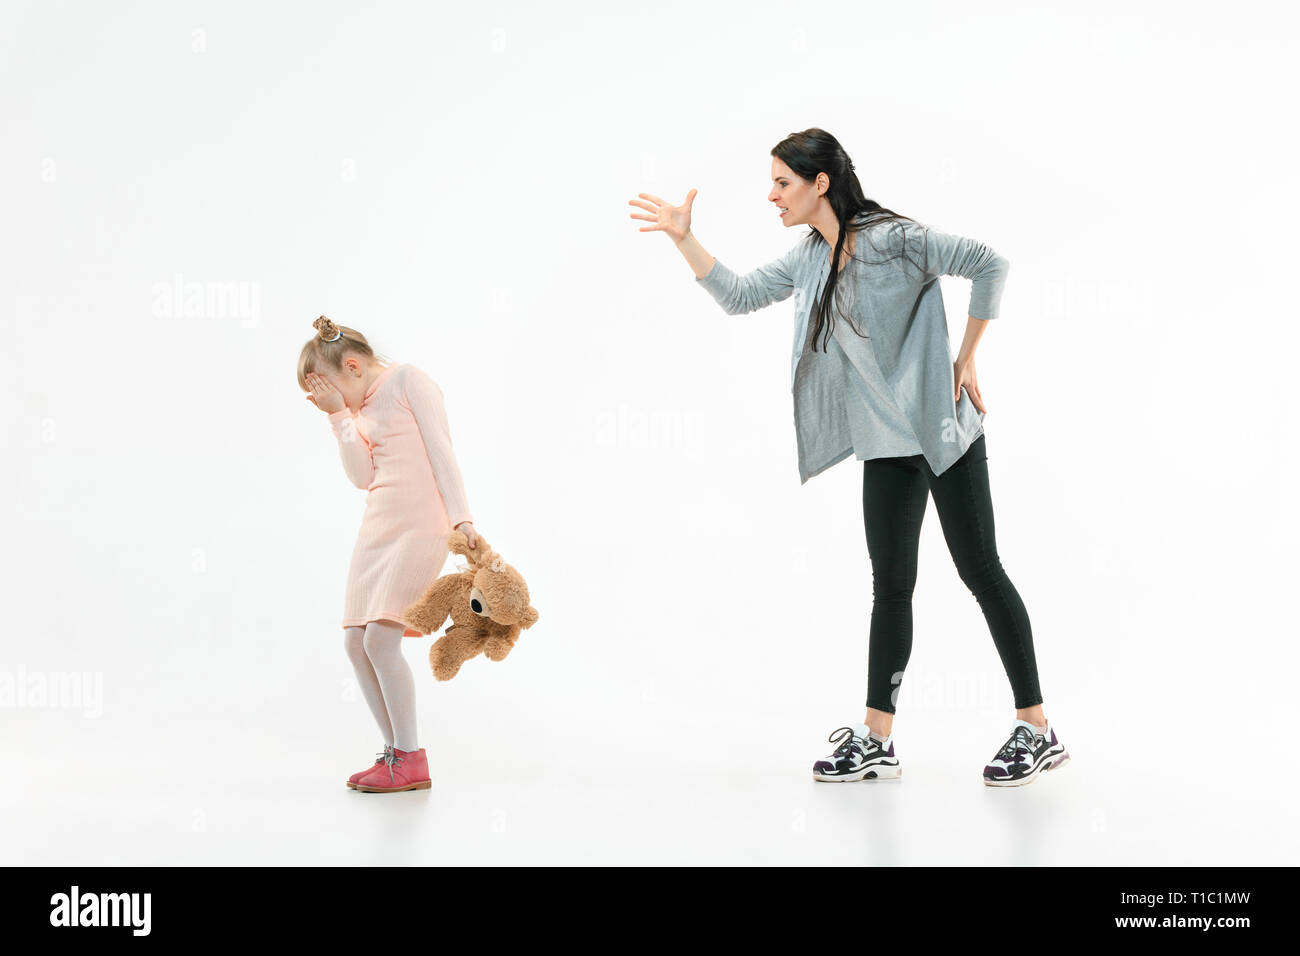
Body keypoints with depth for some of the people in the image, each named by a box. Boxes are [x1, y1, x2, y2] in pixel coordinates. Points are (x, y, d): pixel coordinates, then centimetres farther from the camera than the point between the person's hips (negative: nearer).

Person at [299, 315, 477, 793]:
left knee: (380, 637, -16)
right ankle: (395, 753, 8)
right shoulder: (359, 406, 18)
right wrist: (338, 416, -1)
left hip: (420, 524, -8)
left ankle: (411, 760, -8)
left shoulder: (408, 380, -3)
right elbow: (362, 476, 5)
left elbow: (440, 450, -9)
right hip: (378, 524, 8)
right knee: (355, 642, 1)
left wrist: (461, 517, -16)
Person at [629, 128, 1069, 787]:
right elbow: (739, 296, 14)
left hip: (944, 430, -7)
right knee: (891, 584, 7)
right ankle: (875, 742, 10)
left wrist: (966, 358, -12)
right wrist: (683, 239, 5)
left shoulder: (890, 239, -15)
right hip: (886, 440, 7)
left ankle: (1037, 730, 7)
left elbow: (988, 264, -17)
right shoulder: (811, 256, 9)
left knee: (980, 571, -2)